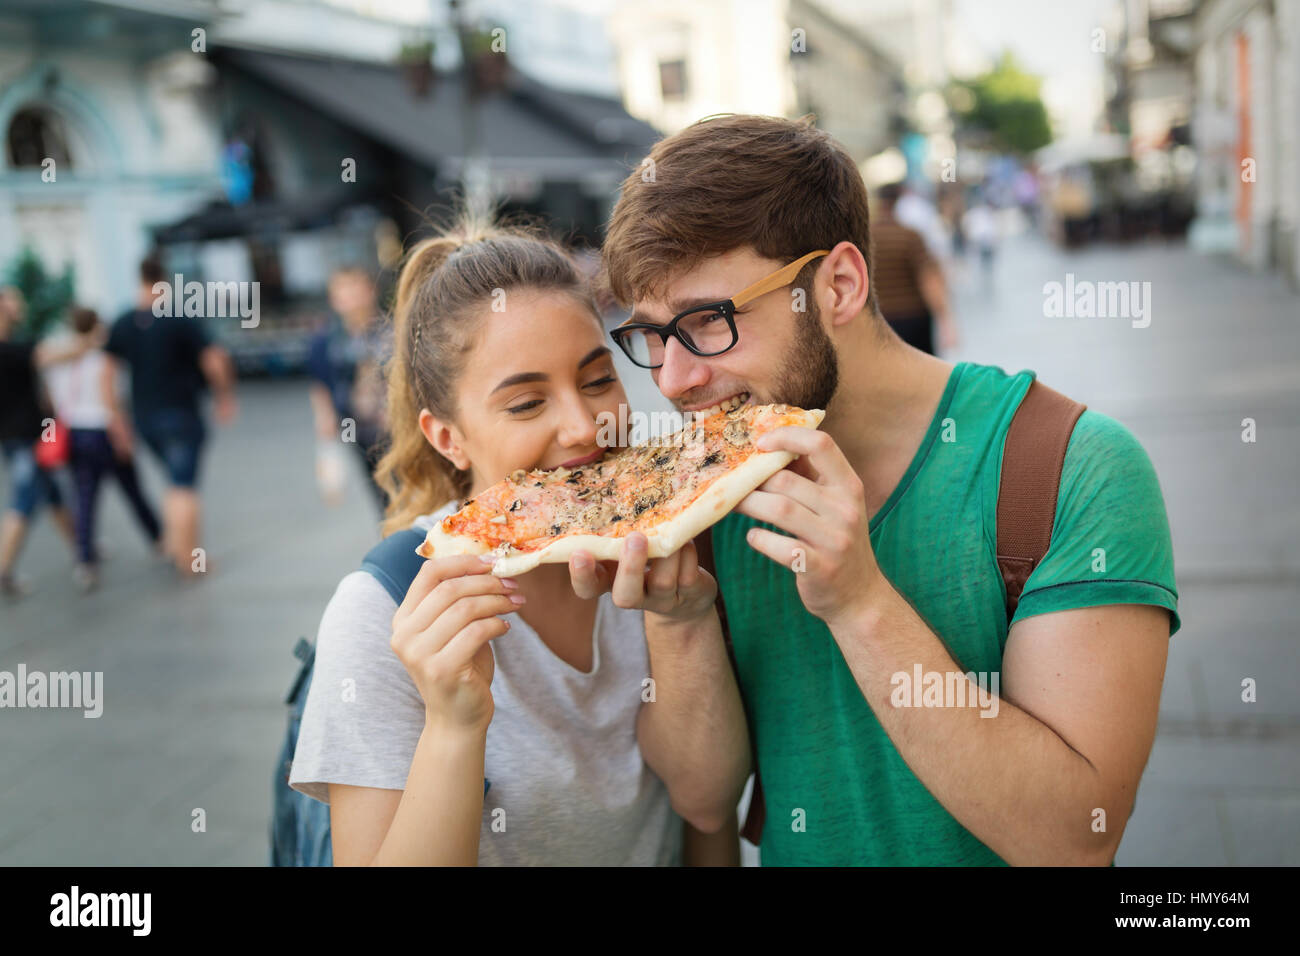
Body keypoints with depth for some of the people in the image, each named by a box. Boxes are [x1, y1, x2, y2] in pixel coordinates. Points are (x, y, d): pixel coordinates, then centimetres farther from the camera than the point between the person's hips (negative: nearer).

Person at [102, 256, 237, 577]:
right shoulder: (181, 320, -10)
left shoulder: (122, 325, 3)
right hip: (180, 414, -4)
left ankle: (172, 544, 21)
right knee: (184, 486, 2)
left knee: (177, 481, 22)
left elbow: (106, 377, 0)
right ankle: (188, 559, 5)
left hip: (144, 417, 5)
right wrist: (225, 397, 3)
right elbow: (214, 362, -13)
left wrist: (116, 418, 6)